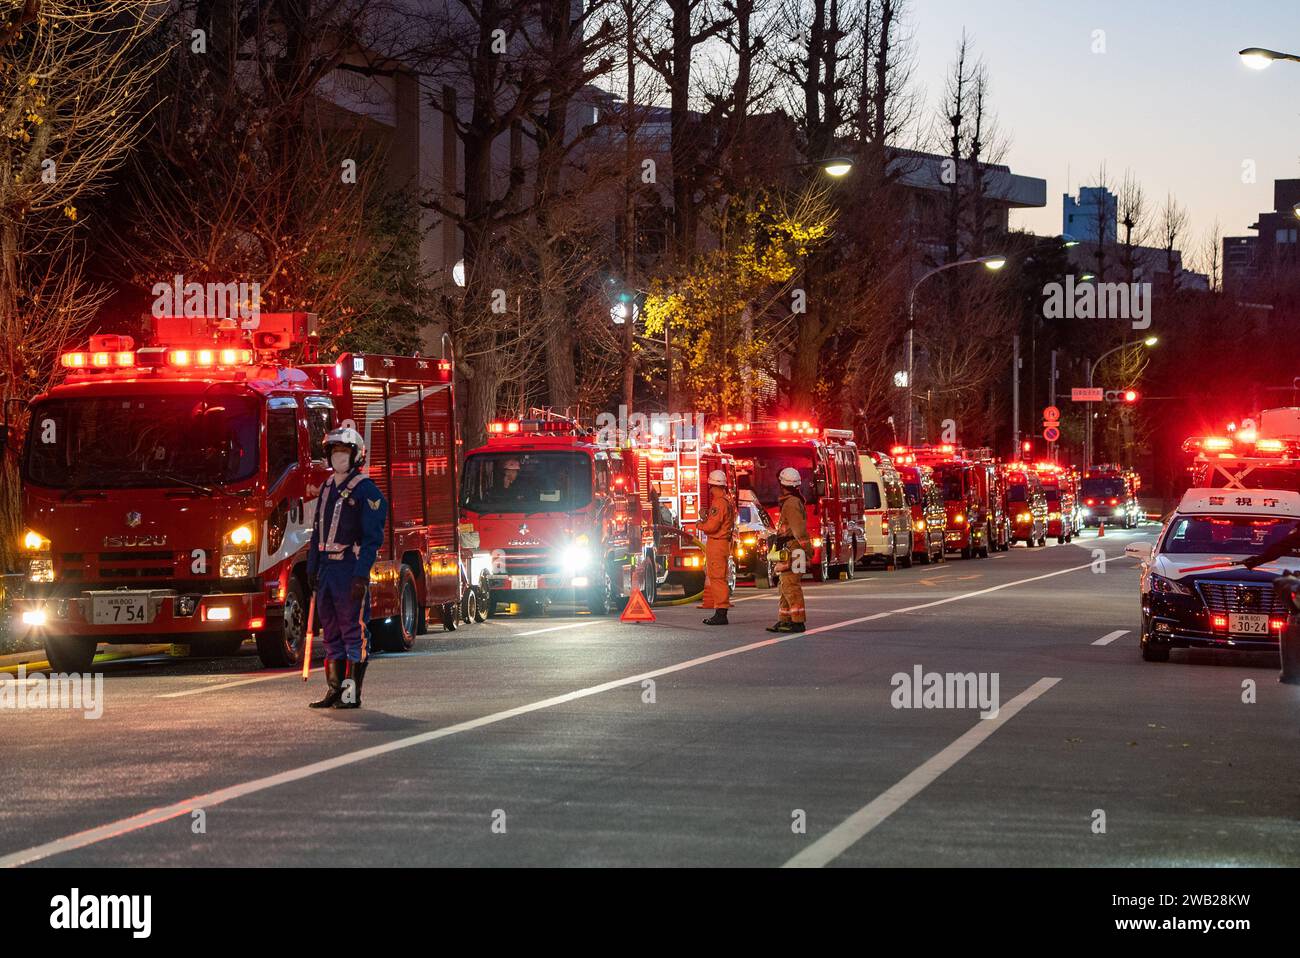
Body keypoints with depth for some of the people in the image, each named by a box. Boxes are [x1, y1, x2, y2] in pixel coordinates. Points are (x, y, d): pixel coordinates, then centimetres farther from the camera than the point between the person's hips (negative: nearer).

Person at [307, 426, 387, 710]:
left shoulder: (365, 489, -7)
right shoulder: (327, 488, 16)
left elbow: (373, 537, -13)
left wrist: (361, 575, -20)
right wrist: (312, 568, 14)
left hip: (350, 569, -8)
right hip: (327, 568, 8)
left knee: (353, 632, -5)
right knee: (331, 633, 10)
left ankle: (352, 693, -4)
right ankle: (334, 690, 15)